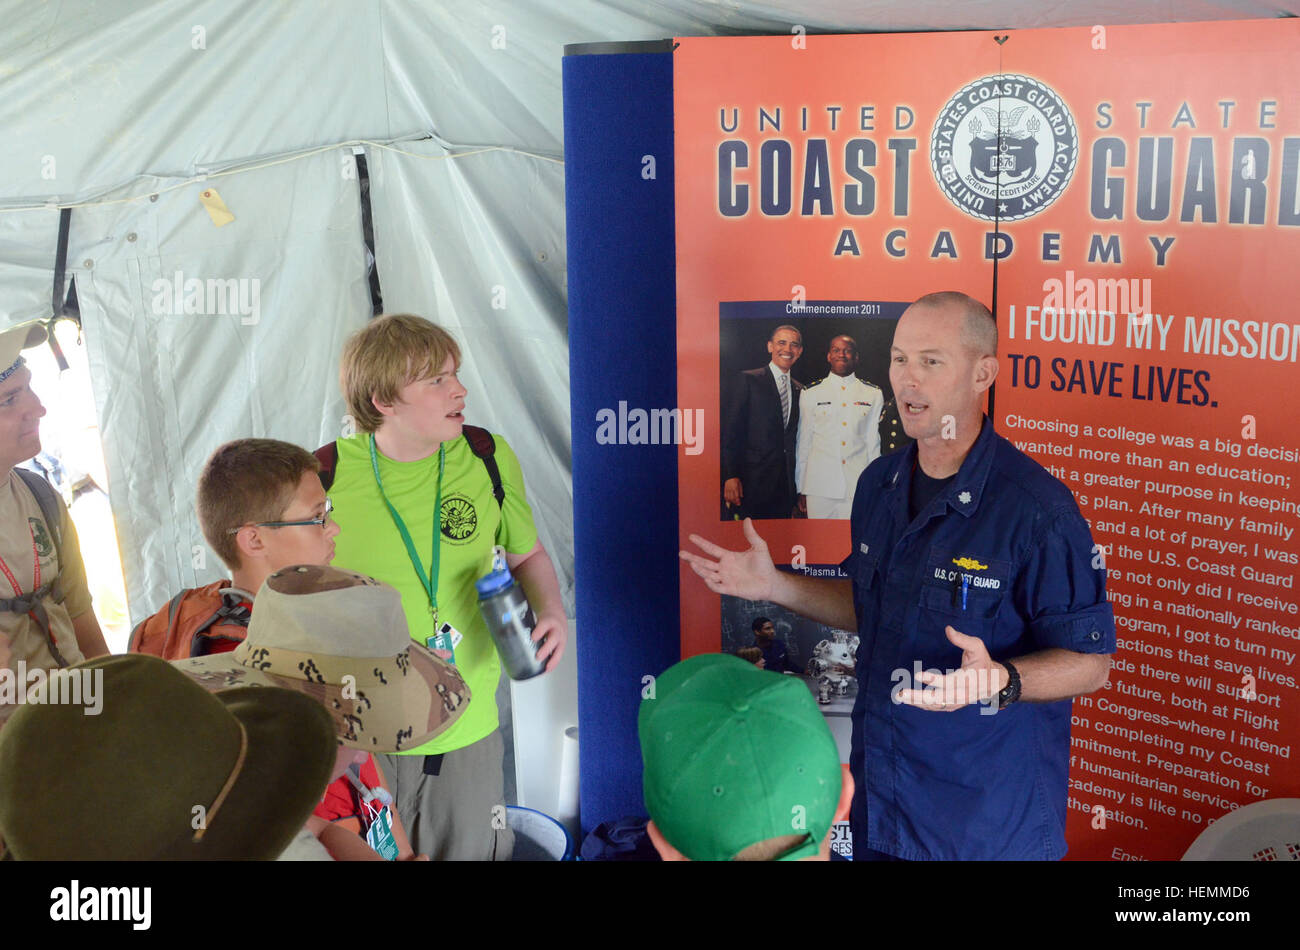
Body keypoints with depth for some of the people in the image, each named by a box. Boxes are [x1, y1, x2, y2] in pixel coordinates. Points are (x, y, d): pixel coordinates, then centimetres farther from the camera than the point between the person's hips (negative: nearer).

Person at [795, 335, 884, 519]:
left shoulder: (873, 394, 10)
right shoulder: (810, 393, 8)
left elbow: (875, 441, 10)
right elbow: (803, 442, 8)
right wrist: (800, 489, 6)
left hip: (859, 487, 0)